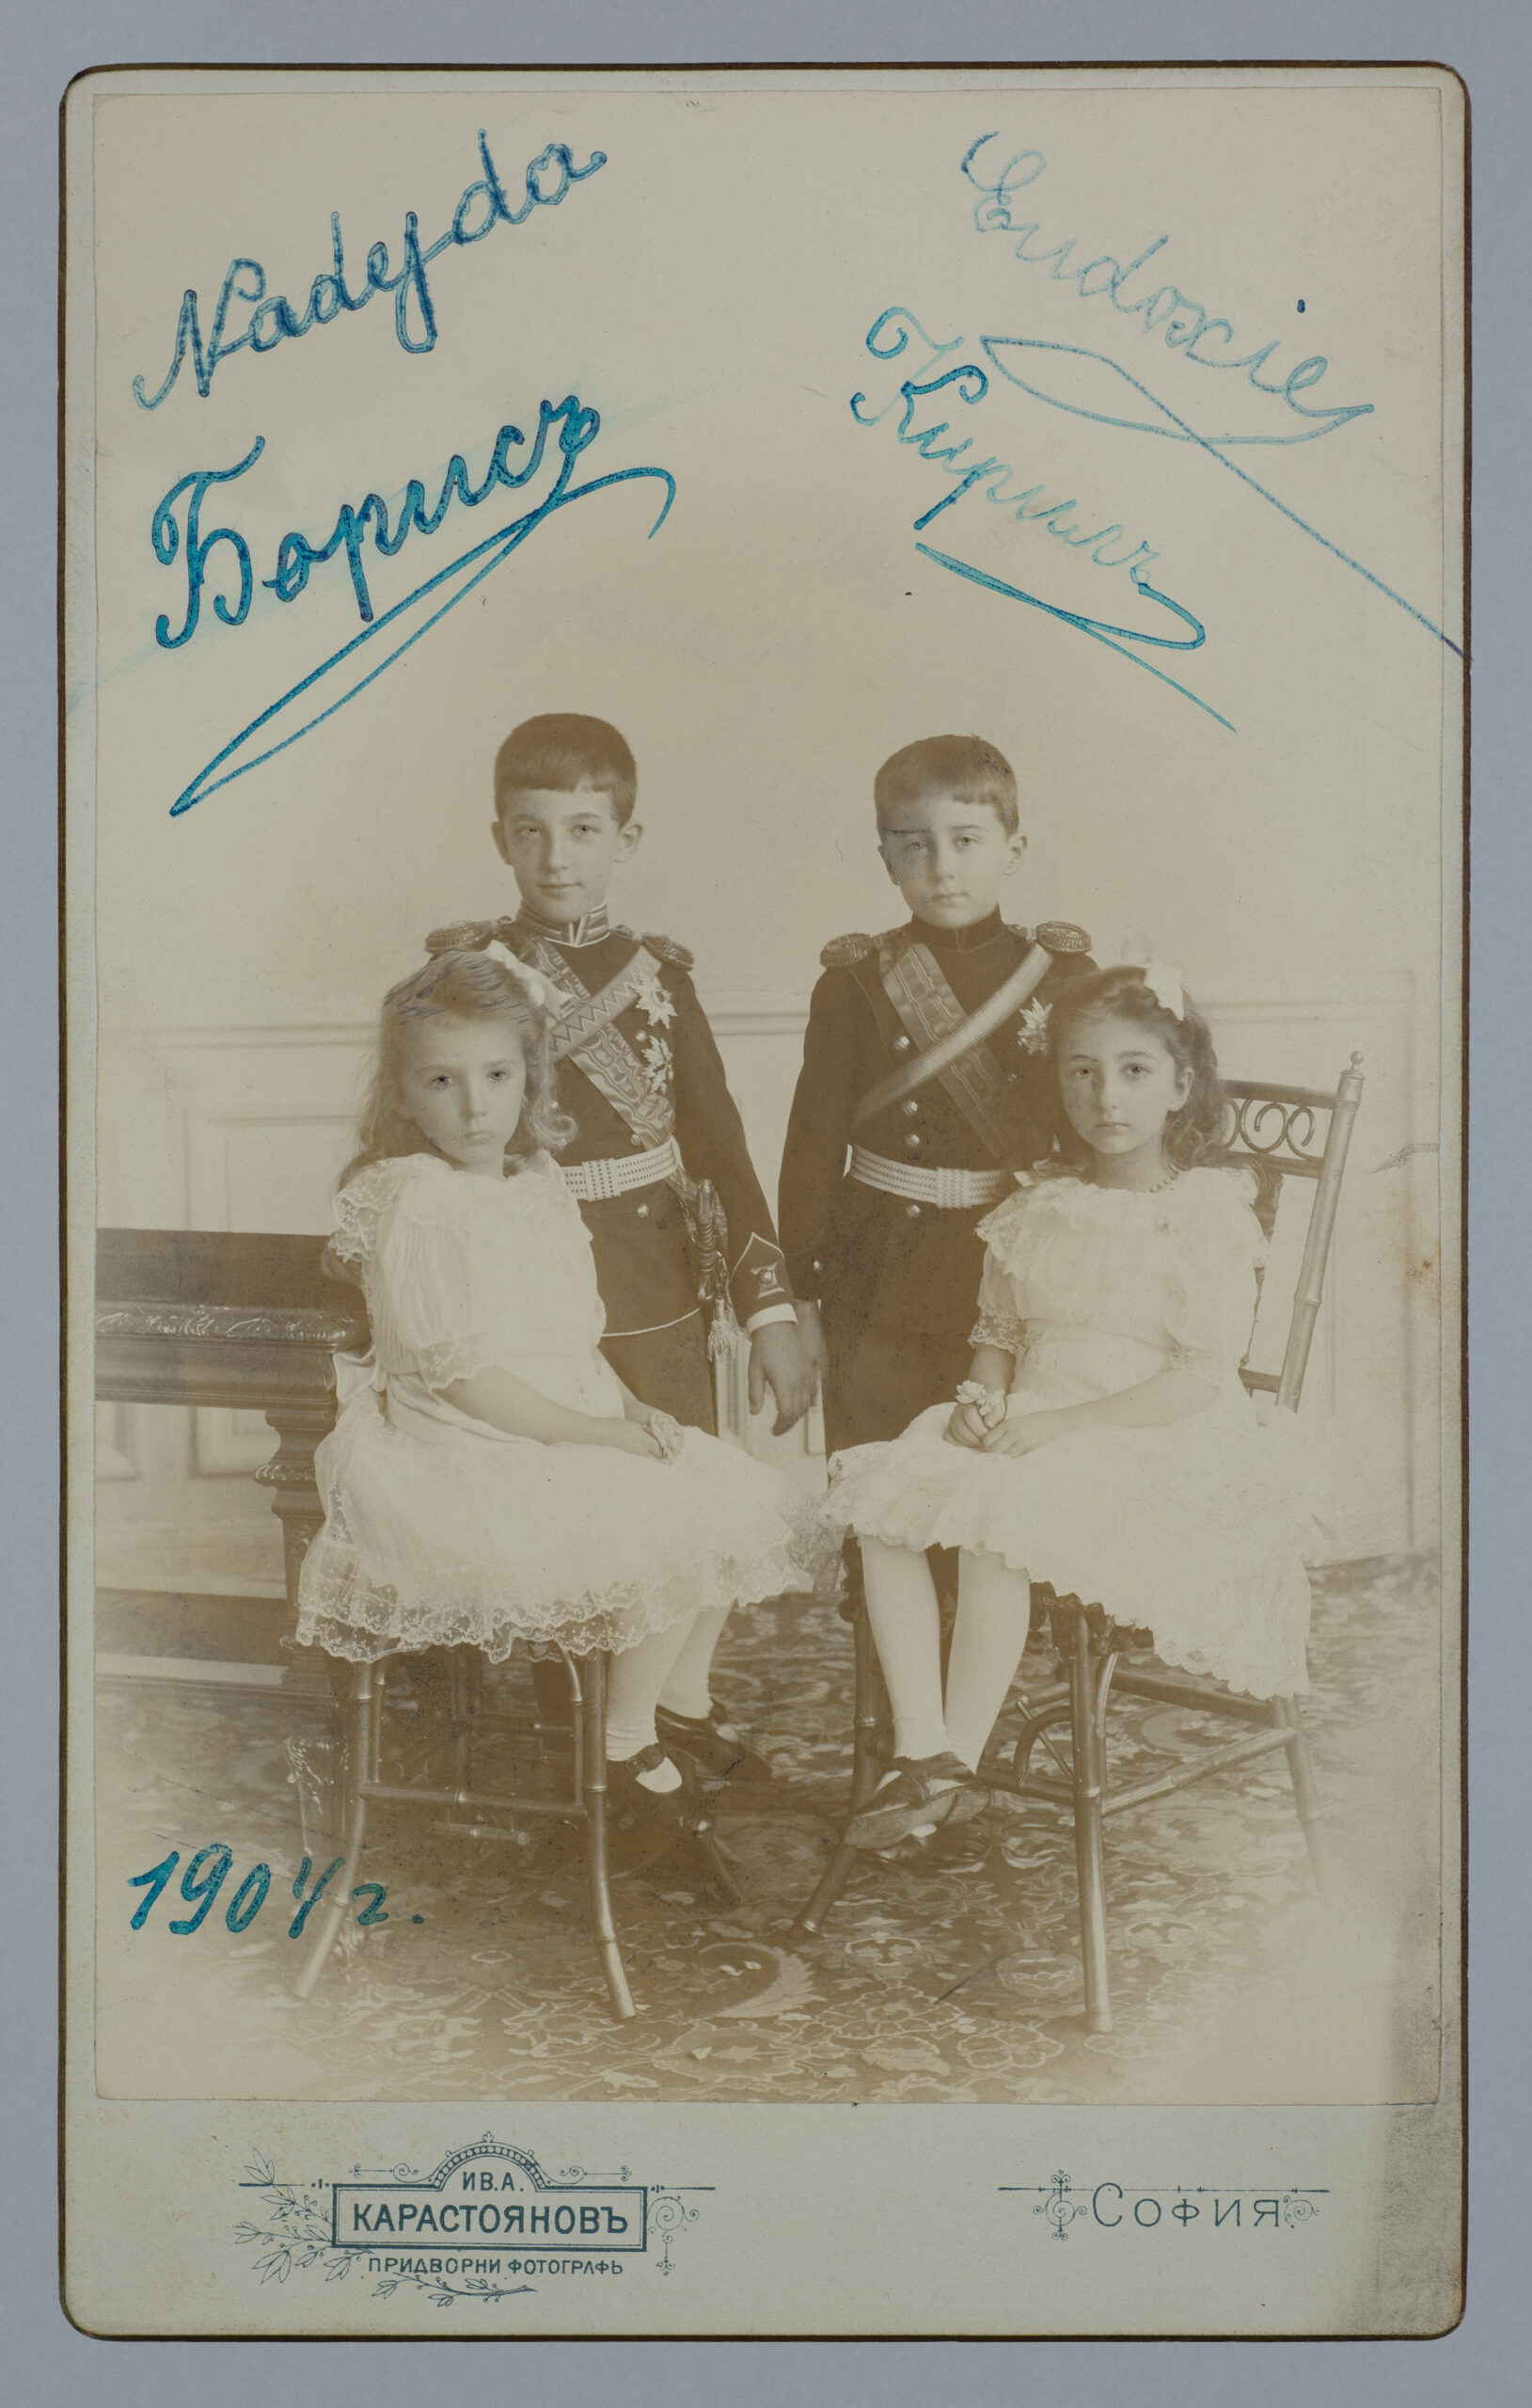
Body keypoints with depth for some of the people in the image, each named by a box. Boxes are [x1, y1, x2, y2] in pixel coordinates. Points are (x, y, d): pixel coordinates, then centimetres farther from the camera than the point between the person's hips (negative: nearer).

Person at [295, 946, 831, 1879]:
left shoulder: (539, 1182, 10)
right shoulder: (412, 1206, -16)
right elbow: (459, 1374, -20)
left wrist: (629, 1406, -1)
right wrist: (593, 1431, -18)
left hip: (579, 1428, 9)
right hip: (470, 1458, -9)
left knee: (733, 1498, 1)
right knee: (670, 1537, -20)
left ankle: (675, 1706, 16)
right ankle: (630, 1749, 0)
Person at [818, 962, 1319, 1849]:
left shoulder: (1207, 1216, -6)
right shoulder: (1038, 1209, 13)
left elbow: (1200, 1380, -13)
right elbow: (1001, 1330, 19)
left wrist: (1060, 1424, -20)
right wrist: (982, 1397, -5)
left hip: (1155, 1449, -6)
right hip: (1028, 1436, 6)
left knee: (996, 1523, -33)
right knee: (881, 1499, -19)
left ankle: (962, 1758, -19)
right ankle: (922, 1751, -19)